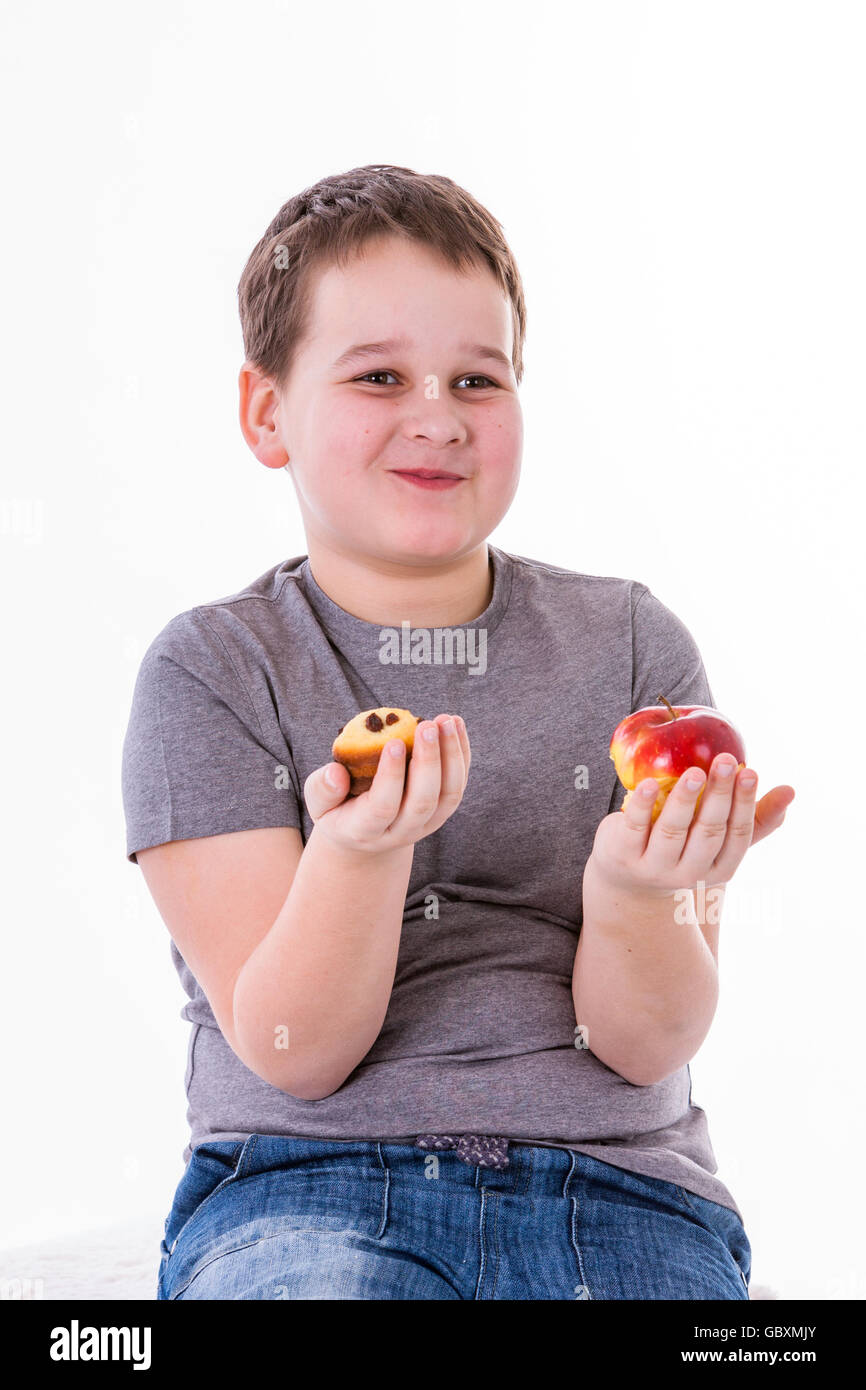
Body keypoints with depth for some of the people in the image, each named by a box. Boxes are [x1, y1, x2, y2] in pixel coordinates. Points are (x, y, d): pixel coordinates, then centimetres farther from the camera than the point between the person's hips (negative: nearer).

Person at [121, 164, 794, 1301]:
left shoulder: (631, 646, 6)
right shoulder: (212, 668, 1)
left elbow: (647, 1048, -1)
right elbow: (292, 1054, -7)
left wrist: (631, 889, -22)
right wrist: (359, 852, -26)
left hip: (614, 1182, 2)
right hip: (307, 1185, -1)